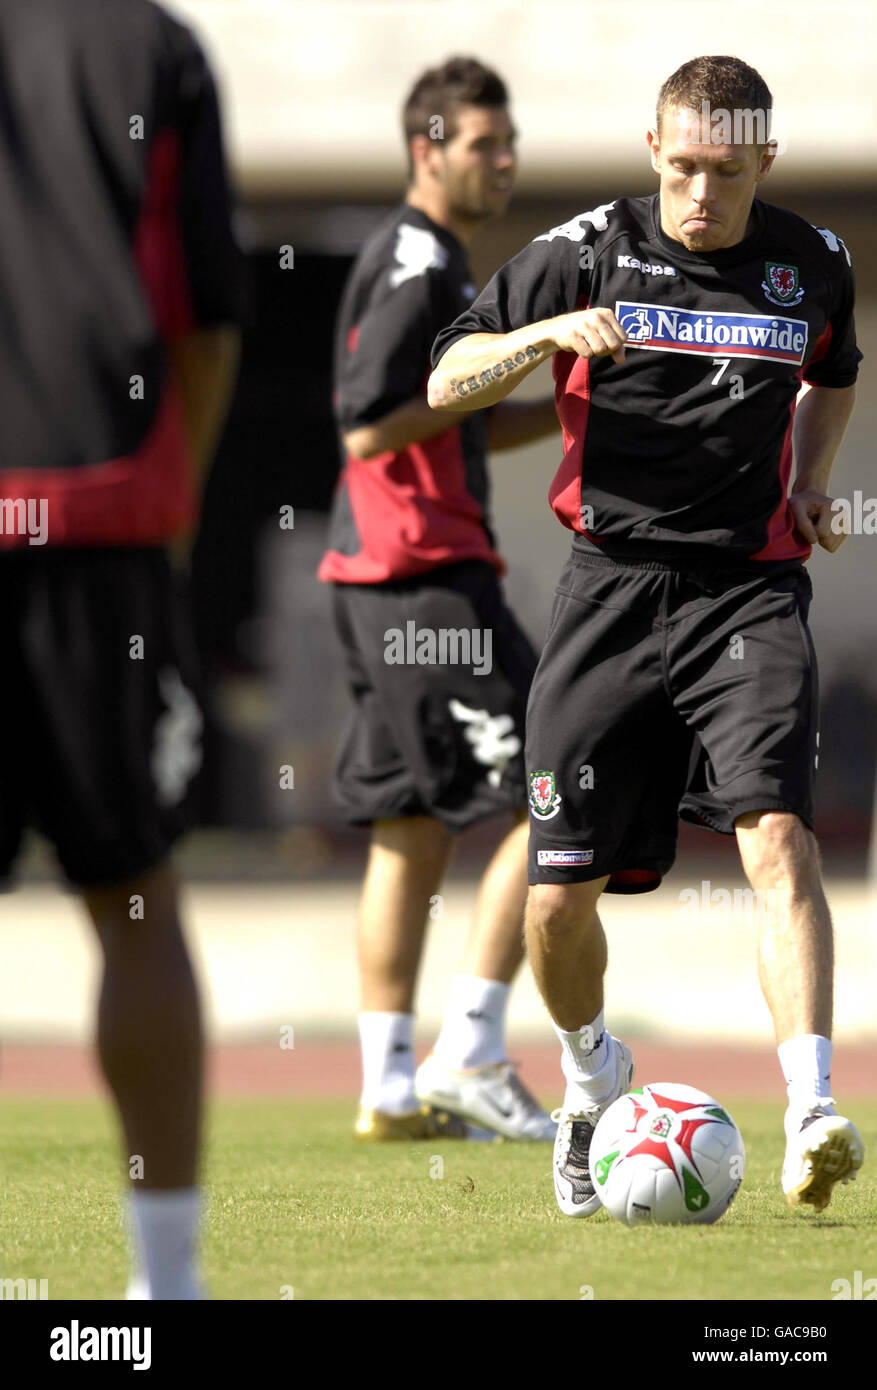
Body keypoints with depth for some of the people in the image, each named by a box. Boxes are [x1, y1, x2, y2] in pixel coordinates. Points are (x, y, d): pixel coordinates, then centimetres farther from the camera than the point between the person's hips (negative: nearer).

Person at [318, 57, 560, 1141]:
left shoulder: (431, 261, 20)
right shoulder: (419, 266, -13)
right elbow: (369, 432, -19)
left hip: (388, 575, 10)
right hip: (422, 572, -10)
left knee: (413, 831, 10)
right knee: (554, 799, -9)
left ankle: (391, 1088, 10)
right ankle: (468, 1052, -9)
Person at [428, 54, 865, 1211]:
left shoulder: (814, 262, 6)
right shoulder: (587, 252, -1)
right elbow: (445, 384, 2)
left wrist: (811, 476, 10)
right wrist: (547, 334, -17)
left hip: (749, 586, 0)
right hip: (611, 585, 0)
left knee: (777, 833, -23)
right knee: (559, 895, 0)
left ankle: (812, 1118, -30)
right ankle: (591, 1073, 31)